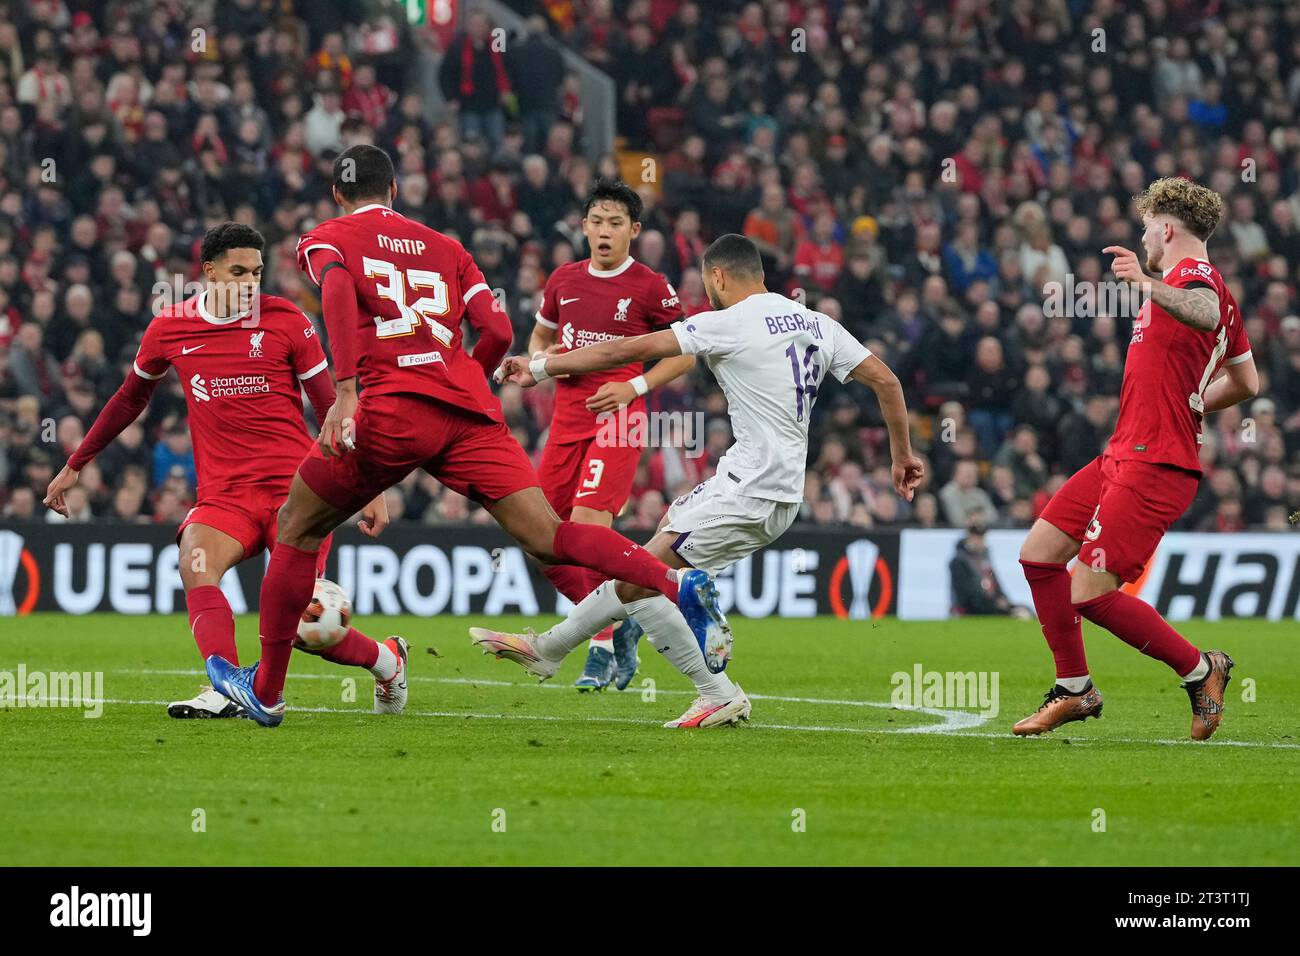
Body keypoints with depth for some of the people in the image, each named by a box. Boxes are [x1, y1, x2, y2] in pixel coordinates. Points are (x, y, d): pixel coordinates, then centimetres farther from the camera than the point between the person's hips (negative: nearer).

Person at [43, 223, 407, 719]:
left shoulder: (285, 320, 0)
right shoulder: (170, 329, 6)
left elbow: (333, 408, 5)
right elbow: (130, 398, 23)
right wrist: (74, 465, 29)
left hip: (294, 486, -2)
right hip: (222, 489, 3)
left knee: (301, 619, -12)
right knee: (195, 564, -30)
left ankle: (386, 659, 18)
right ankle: (227, 690, -39)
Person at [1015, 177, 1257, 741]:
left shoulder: (1195, 275, -13)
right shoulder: (1209, 283, 19)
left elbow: (1207, 313, -41)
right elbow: (1246, 381, 28)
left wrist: (1151, 287, -58)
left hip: (1154, 467, -10)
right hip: (1123, 456, 10)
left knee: (1091, 594, -13)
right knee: (1039, 554, 10)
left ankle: (1199, 669, 5)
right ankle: (1075, 689, 20)